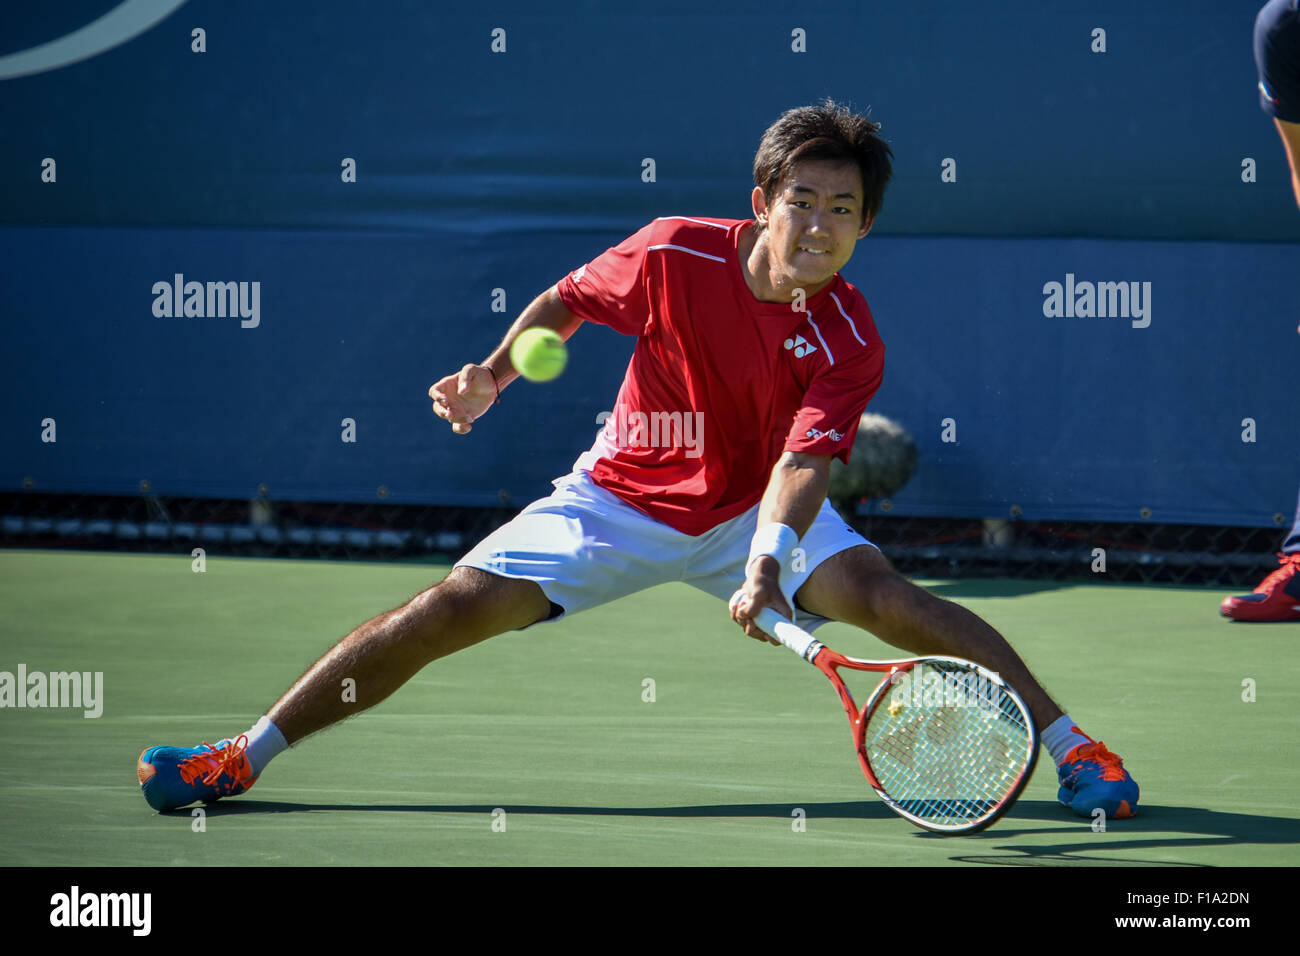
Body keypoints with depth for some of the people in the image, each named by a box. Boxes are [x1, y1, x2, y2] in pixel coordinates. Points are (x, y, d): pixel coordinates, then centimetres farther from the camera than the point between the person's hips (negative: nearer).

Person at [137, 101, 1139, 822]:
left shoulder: (850, 345, -22)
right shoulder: (673, 254, -19)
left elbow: (801, 463, -35)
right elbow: (566, 299, 2)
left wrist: (767, 563, -51)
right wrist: (495, 374, -10)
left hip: (757, 510, -1)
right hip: (620, 497, 1)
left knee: (884, 595, -28)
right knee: (453, 608, -13)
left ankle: (1068, 741, -16)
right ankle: (244, 756, -4)